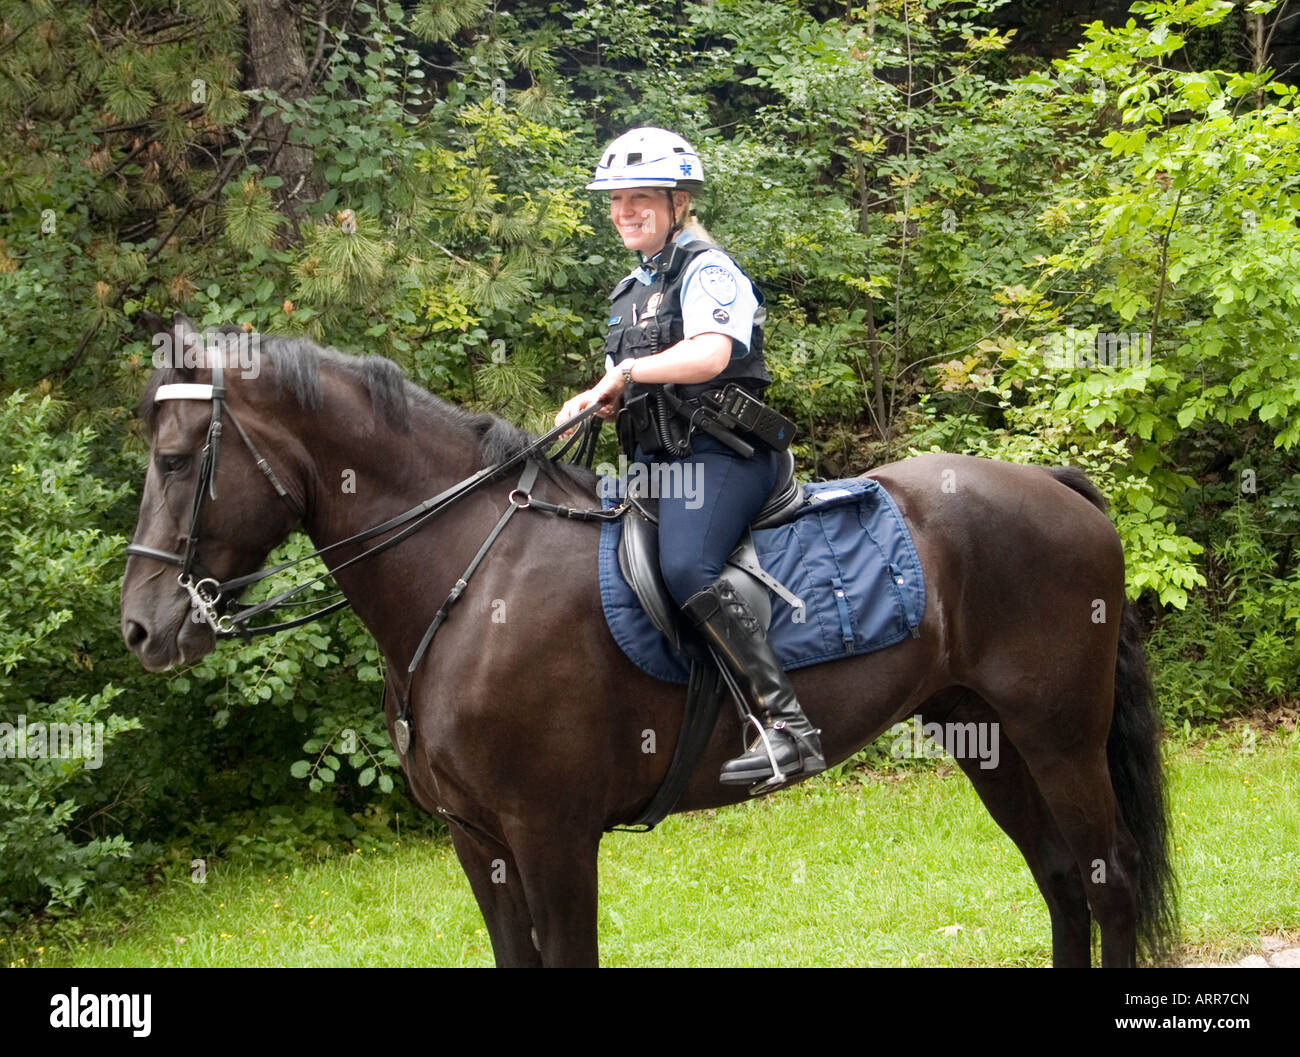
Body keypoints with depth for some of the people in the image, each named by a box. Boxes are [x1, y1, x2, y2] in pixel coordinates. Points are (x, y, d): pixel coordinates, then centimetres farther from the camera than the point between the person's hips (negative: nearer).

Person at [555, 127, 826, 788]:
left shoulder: (706, 270, -4)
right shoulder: (633, 291, 23)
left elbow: (710, 354, -22)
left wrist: (623, 372, -21)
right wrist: (599, 401, 6)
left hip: (718, 453, -10)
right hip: (656, 460, 10)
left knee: (686, 566, -33)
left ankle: (787, 726, -37)